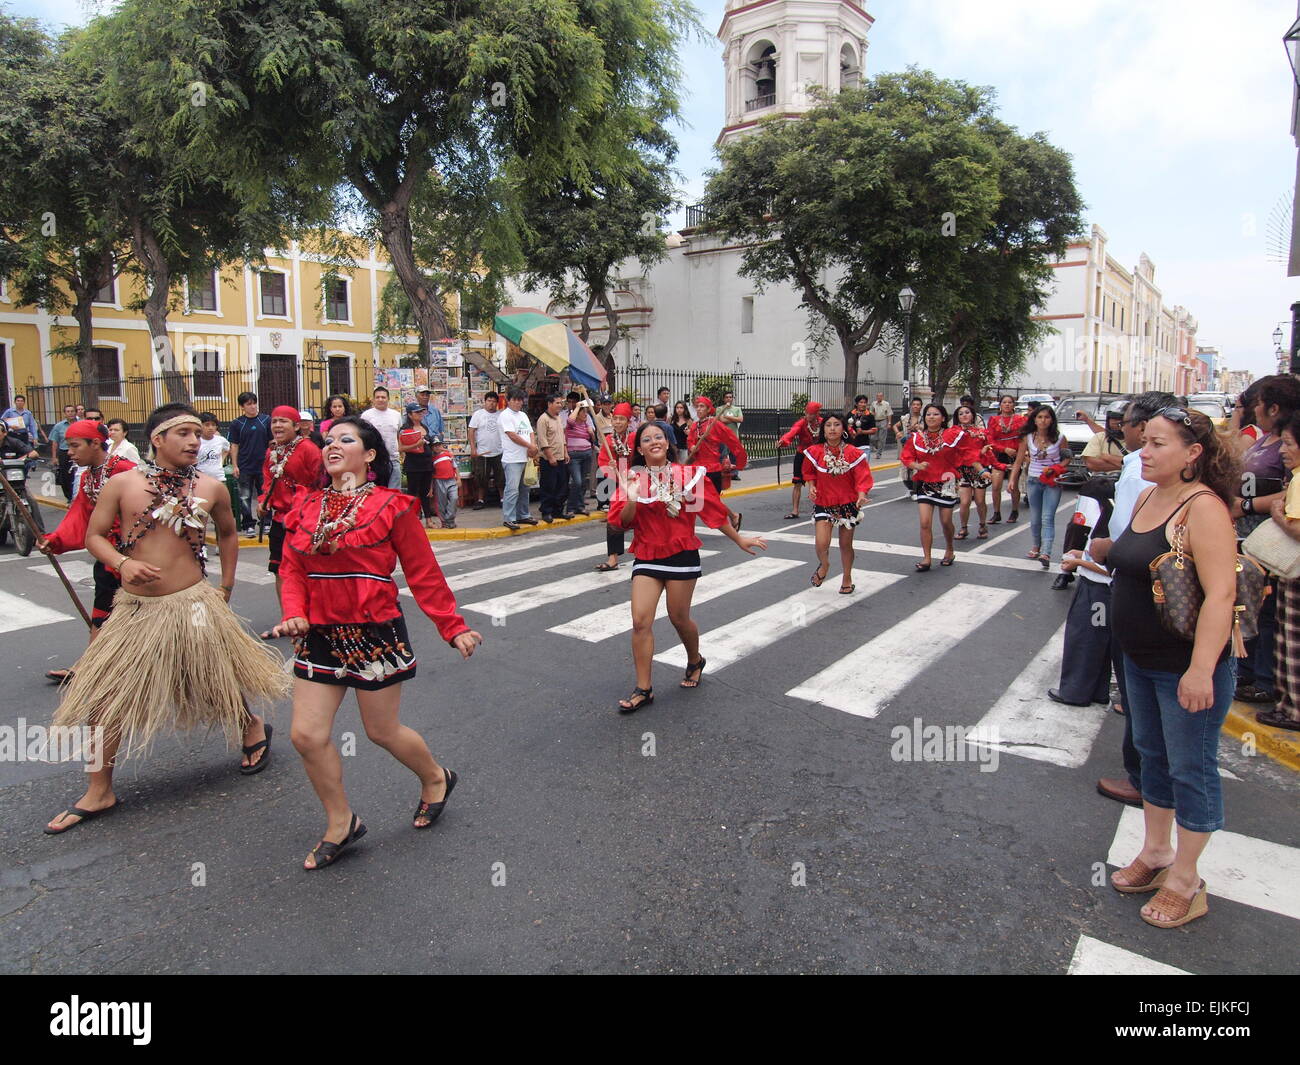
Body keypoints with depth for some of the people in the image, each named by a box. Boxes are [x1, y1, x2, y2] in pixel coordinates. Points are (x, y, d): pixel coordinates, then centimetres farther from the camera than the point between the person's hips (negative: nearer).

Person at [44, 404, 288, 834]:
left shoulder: (210, 488, -2)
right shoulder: (122, 483, -3)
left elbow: (228, 534, 14)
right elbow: (94, 535, 3)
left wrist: (225, 589, 14)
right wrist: (123, 562, -17)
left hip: (191, 605, -1)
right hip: (134, 607, 2)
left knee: (217, 686, 8)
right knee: (108, 698, 5)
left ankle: (254, 729, 39)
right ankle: (99, 792, 22)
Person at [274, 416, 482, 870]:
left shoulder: (391, 506, -8)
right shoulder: (306, 505, 7)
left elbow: (424, 575, -6)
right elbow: (293, 569, 8)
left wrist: (454, 628, -6)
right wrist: (294, 613, -10)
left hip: (375, 633, -5)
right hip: (319, 636, 5)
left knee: (383, 731, 9)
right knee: (307, 735, 3)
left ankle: (436, 778, 40)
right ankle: (341, 823, 26)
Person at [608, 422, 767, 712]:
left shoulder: (688, 474, -3)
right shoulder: (632, 478, 0)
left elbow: (714, 510, 5)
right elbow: (620, 522, -5)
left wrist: (738, 539, 10)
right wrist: (632, 500, -24)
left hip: (682, 556, -1)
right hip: (647, 557, 2)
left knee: (679, 618, 8)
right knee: (641, 621, -7)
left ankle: (695, 661, 41)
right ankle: (643, 689, 5)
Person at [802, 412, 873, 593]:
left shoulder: (854, 453, -10)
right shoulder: (814, 452, -7)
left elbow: (862, 478, -9)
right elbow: (809, 473, 12)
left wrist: (861, 496, -27)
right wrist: (811, 486, -6)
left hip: (847, 504, 0)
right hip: (823, 503, 0)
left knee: (846, 544, 10)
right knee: (821, 544, -13)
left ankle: (847, 579, 34)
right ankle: (824, 565, 23)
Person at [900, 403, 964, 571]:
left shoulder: (953, 435, -5)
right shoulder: (916, 437, -2)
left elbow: (963, 453, 9)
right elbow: (906, 458, 0)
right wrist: (917, 465, -17)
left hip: (946, 483, -1)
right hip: (924, 483, 1)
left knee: (946, 521, 11)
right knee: (925, 522, -8)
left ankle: (949, 552, 36)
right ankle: (926, 559, 0)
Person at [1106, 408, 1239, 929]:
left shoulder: (1203, 508, -22)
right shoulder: (1147, 498, 4)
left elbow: (1221, 593, -28)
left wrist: (1201, 670, -31)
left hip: (1187, 666, -9)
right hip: (1141, 660, 9)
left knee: (1190, 767, 7)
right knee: (1152, 754, 20)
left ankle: (1186, 879, 24)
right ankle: (1155, 852, 39)